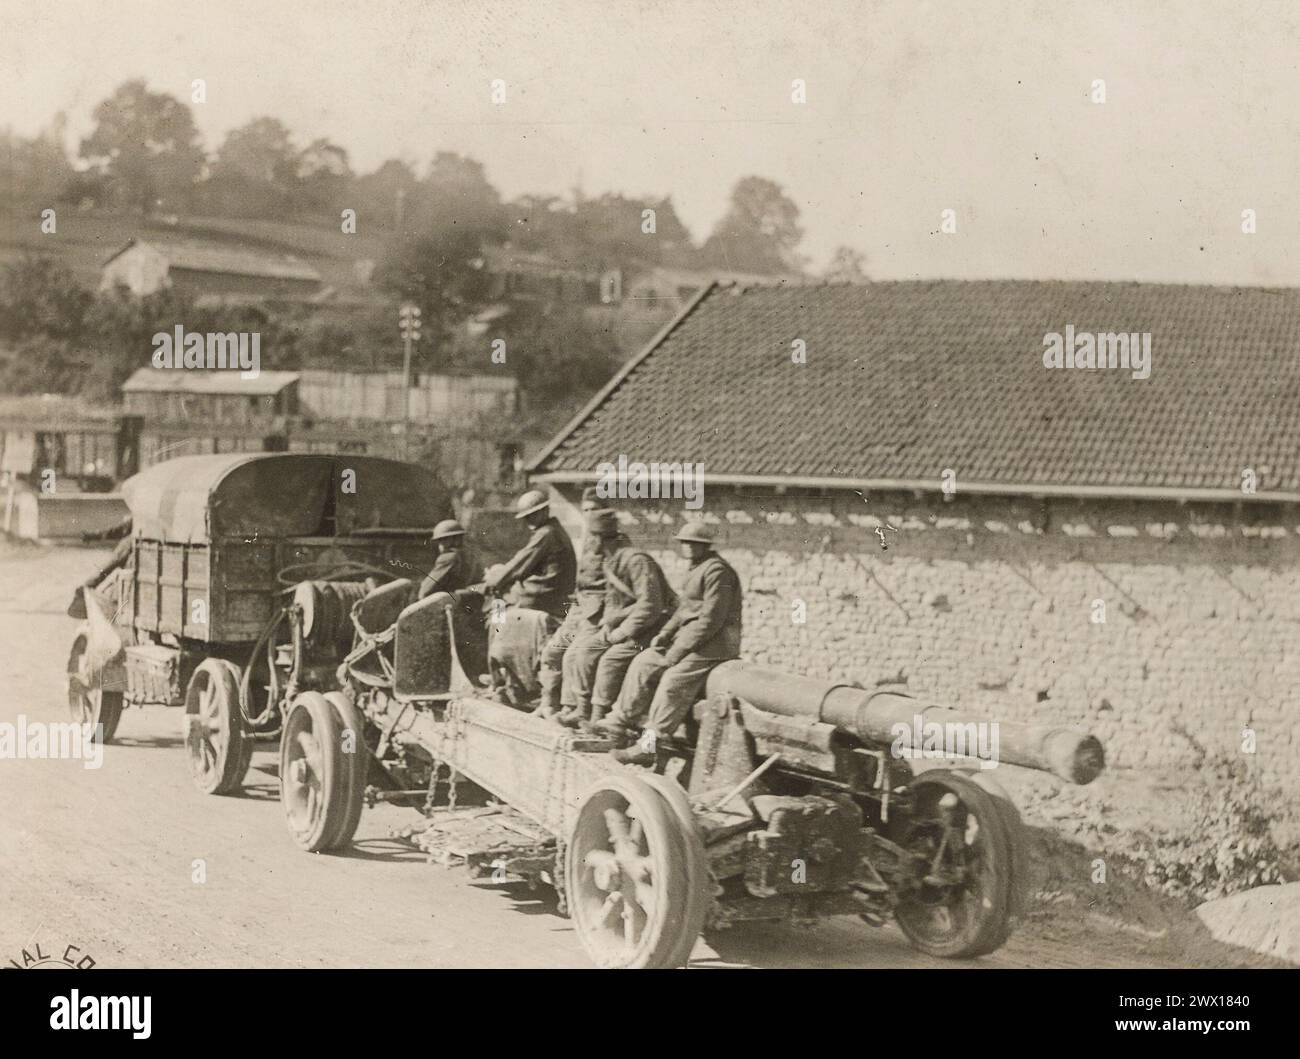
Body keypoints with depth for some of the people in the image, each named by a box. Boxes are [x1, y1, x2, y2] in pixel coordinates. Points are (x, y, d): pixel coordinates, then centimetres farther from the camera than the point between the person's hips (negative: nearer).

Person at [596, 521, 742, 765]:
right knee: (643, 663, 4)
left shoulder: (717, 571, -15)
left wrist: (679, 650, -18)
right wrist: (665, 634, 6)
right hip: (690, 638, 10)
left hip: (714, 642, -10)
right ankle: (619, 723, 6)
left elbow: (711, 619, -20)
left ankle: (649, 746, -23)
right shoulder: (697, 569, 17)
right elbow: (684, 608, 23)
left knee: (674, 679, -24)